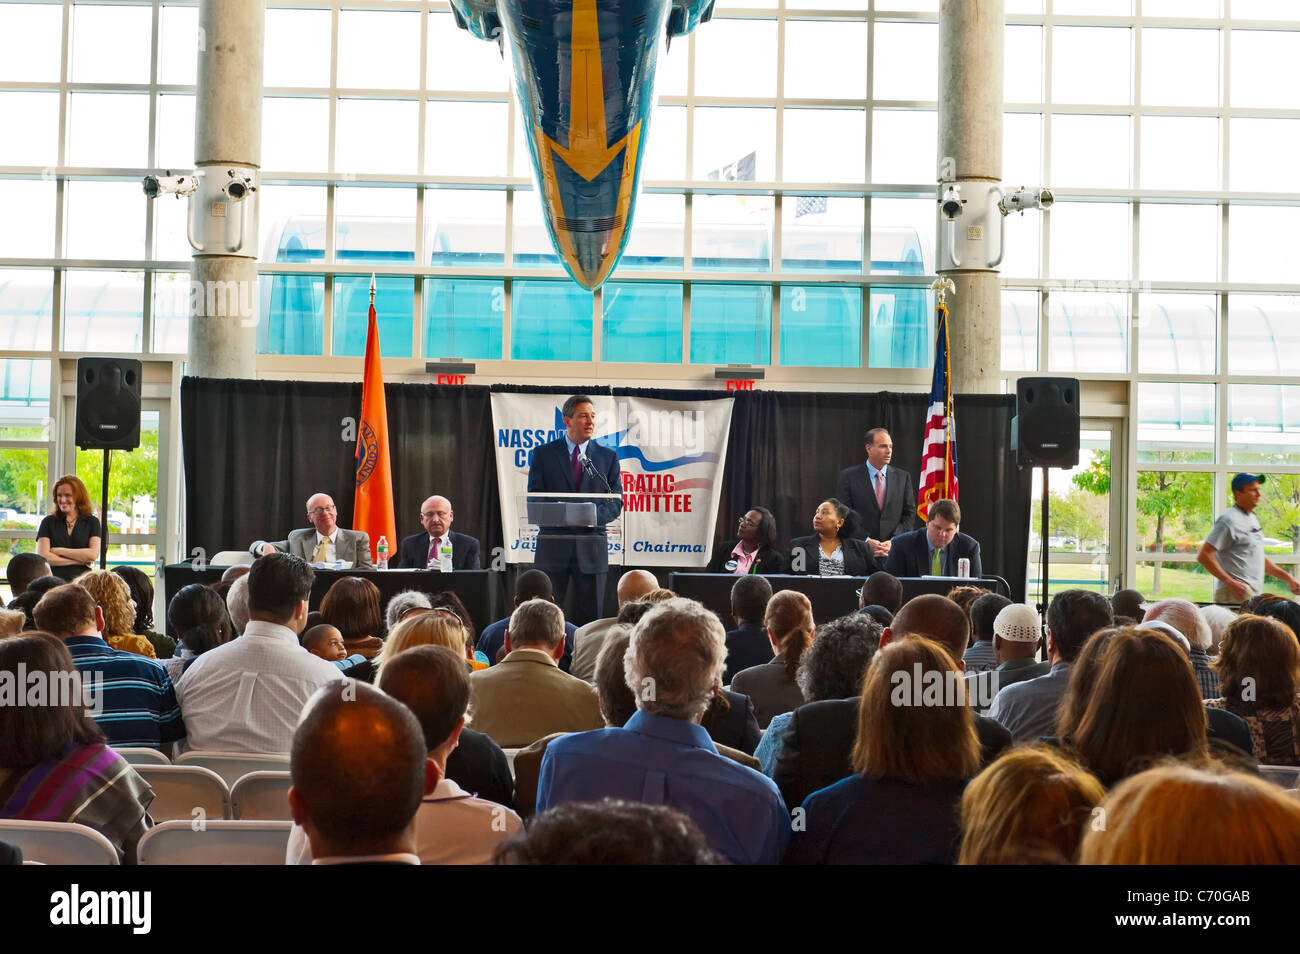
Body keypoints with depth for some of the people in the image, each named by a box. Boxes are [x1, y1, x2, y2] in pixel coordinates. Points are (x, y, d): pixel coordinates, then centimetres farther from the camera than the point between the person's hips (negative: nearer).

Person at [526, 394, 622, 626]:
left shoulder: (608, 456, 9)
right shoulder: (543, 454, 6)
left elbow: (616, 501, 5)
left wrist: (594, 515, -16)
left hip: (591, 548, 1)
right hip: (553, 544, -1)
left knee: (591, 618, 3)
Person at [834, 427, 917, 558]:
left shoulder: (903, 477, 9)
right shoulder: (848, 476, 1)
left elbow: (910, 513, 7)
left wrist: (893, 542, -8)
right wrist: (867, 541, -13)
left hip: (895, 551, 2)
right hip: (860, 551, -2)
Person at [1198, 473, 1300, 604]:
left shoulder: (1253, 518, 20)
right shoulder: (1229, 520, -11)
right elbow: (1203, 556, -17)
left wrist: (1288, 578, 20)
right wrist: (1230, 582, -21)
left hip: (1253, 593, 9)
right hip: (1235, 593, -9)